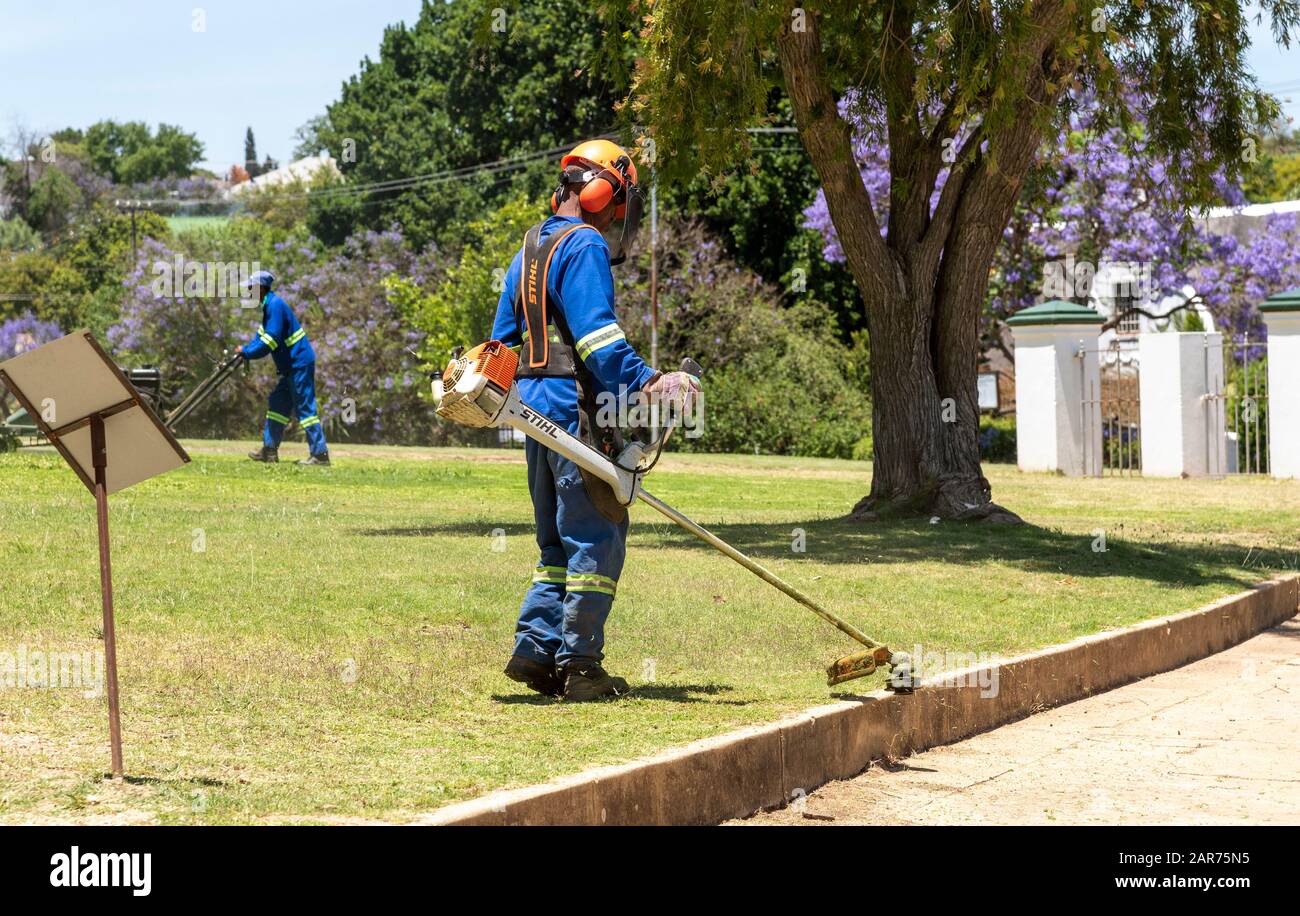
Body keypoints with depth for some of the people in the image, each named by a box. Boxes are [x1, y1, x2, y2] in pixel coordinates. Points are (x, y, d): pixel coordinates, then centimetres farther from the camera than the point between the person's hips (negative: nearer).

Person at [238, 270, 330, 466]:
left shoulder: (275, 305, -18)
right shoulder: (269, 306, 15)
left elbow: (270, 341, -22)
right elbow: (262, 335, 18)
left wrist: (247, 352, -13)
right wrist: (246, 350, 2)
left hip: (300, 365, -11)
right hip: (291, 367, 11)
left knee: (305, 408, -9)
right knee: (277, 404, 14)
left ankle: (319, 454, -9)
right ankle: (269, 450, 18)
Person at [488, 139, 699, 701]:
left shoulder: (529, 249, 19)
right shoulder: (584, 247, -11)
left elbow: (504, 337, 22)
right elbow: (596, 332, -22)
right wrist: (646, 382, -29)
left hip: (535, 410, 9)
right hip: (577, 411, -9)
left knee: (559, 539, 15)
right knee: (597, 538, -5)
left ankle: (534, 649, 8)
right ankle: (578, 665, -5)